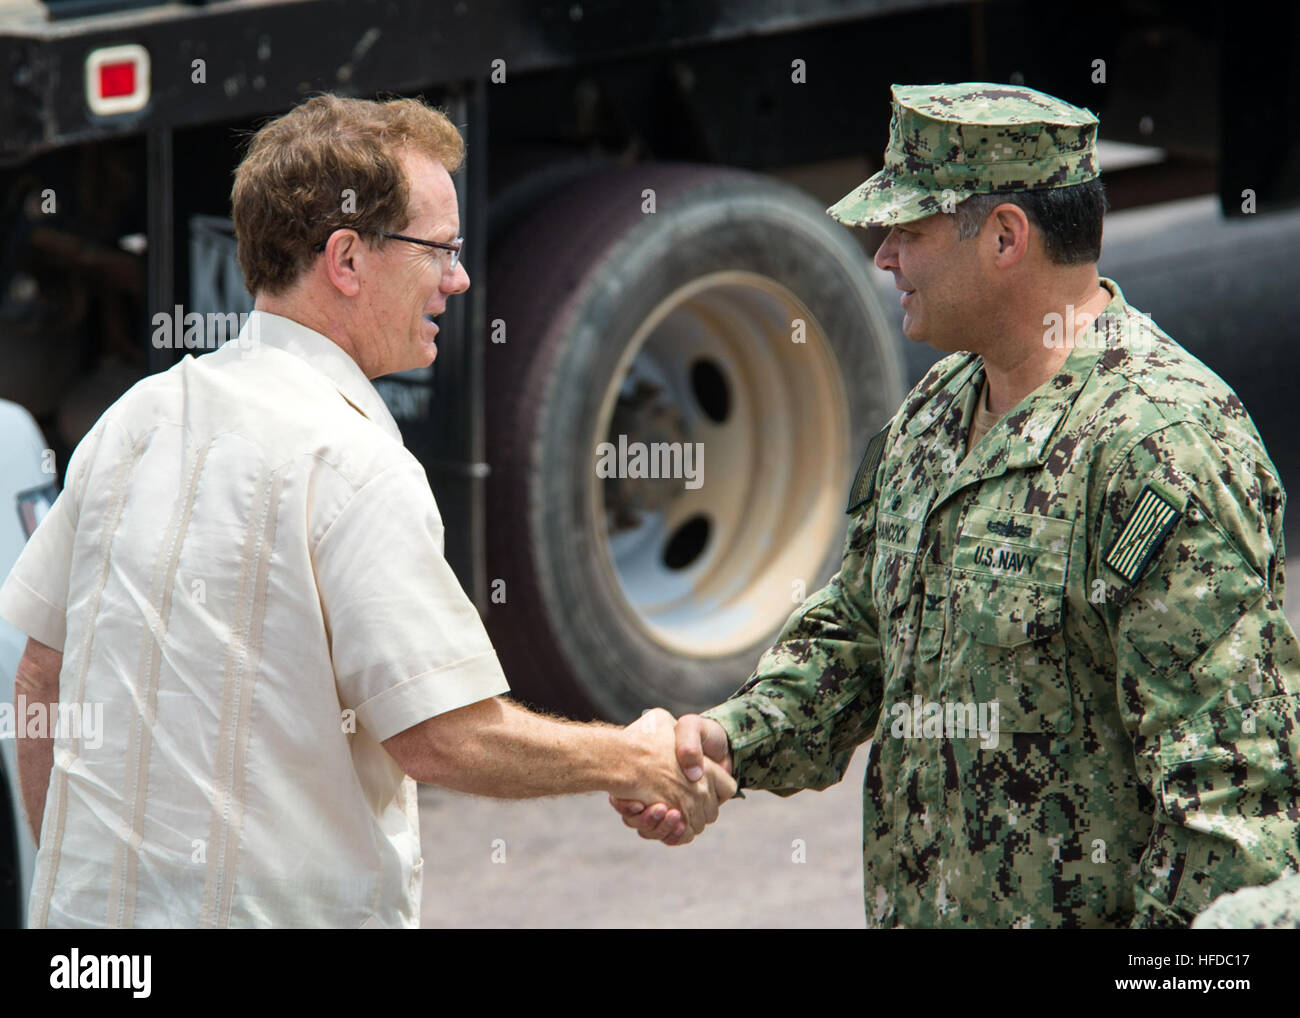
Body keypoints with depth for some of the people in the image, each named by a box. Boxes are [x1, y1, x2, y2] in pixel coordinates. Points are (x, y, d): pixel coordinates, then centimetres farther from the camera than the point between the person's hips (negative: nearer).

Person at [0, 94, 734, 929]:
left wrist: (72, 884, 21)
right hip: (282, 907, -7)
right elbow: (446, 735, -19)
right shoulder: (354, 465, -16)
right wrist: (633, 761, -3)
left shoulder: (136, 416, 6)